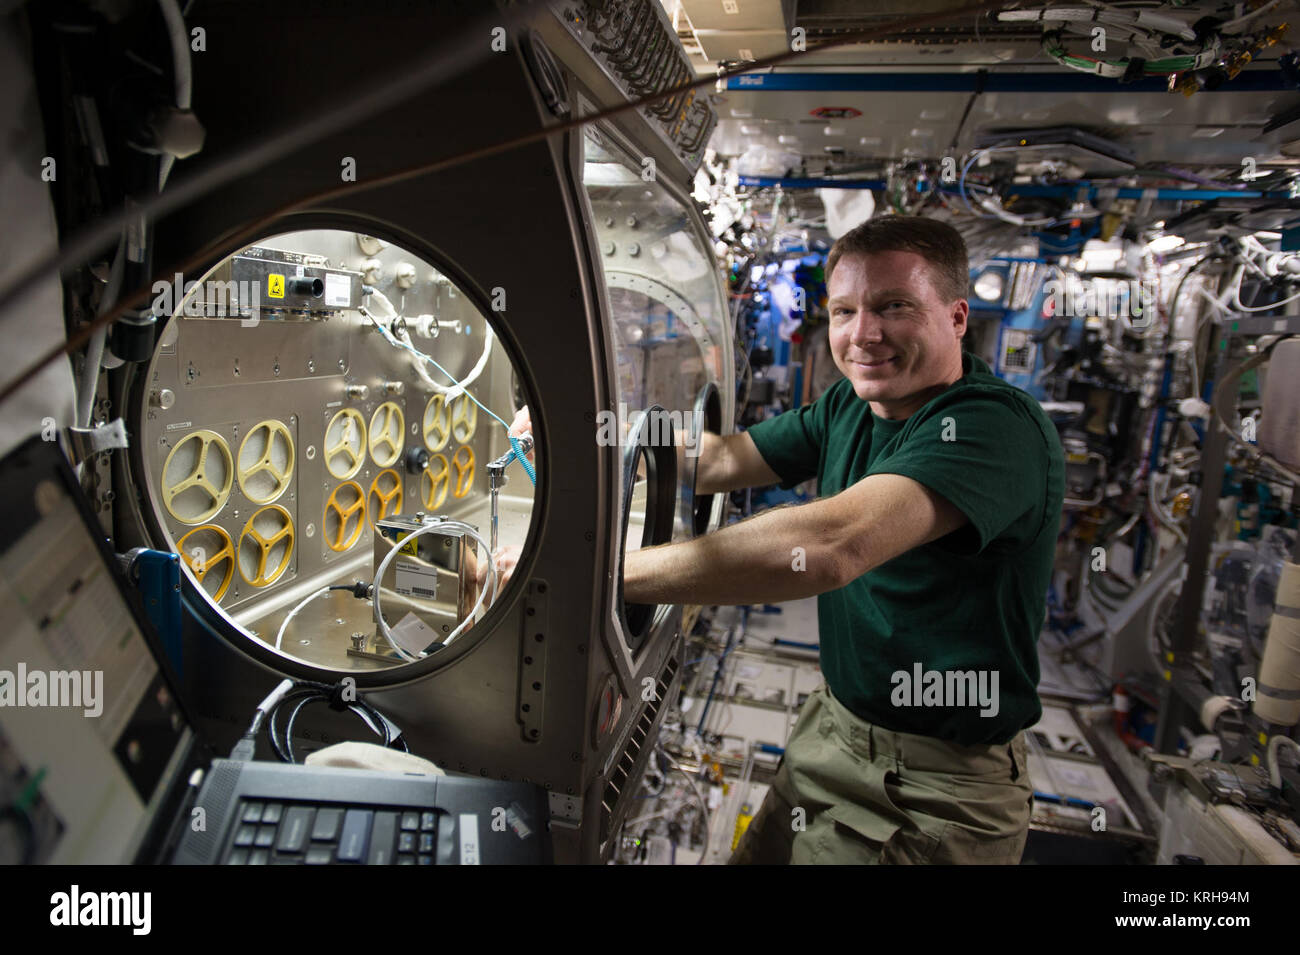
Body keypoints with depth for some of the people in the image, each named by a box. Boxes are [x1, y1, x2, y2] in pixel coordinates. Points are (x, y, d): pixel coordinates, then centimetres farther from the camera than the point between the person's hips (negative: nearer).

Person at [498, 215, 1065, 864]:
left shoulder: (993, 425, -26)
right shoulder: (850, 405, 3)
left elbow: (828, 546, -41)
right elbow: (720, 459, 4)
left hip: (940, 791, -6)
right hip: (832, 728, 7)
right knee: (758, 855, 17)